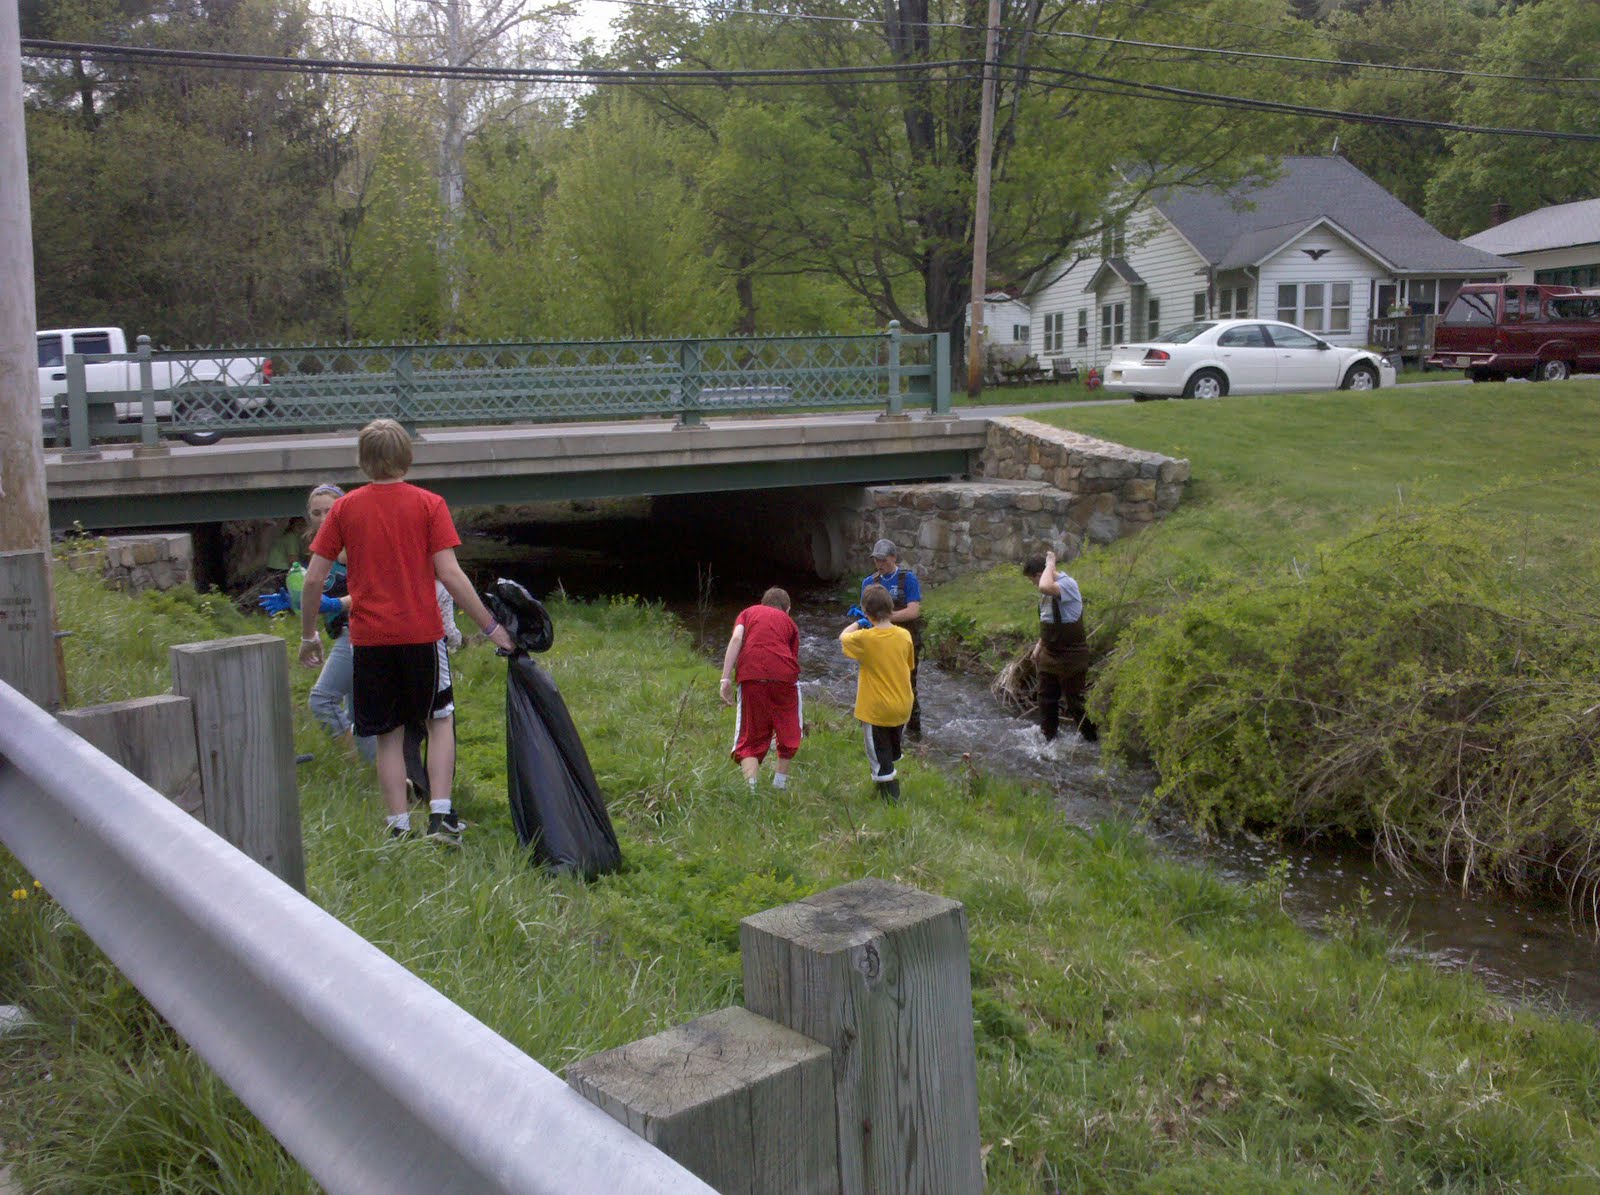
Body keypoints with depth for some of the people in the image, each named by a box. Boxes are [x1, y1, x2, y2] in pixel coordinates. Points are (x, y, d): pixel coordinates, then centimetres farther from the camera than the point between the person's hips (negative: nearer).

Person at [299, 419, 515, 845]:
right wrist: (490, 626, -5)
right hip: (421, 633, -1)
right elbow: (449, 574, -10)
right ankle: (440, 814, 5)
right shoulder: (428, 504, -3)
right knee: (440, 720, 15)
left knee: (389, 734, 9)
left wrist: (308, 635, 14)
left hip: (368, 637, 2)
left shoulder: (345, 508, 3)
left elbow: (314, 579, 2)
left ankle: (400, 827, 10)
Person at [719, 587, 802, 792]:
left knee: (750, 739, 7)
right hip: (784, 674, 0)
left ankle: (751, 786, -11)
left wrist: (726, 679, -1)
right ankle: (780, 783, 24)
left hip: (751, 674, 0)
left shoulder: (748, 612, 24)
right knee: (788, 731, 22)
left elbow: (736, 639, 4)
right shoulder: (789, 621, 27)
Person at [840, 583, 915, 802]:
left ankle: (891, 798, 12)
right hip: (902, 706, 5)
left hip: (876, 711, -5)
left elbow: (843, 637, 1)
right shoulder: (904, 635, -8)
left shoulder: (865, 638, -20)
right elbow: (910, 667, 6)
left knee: (881, 761, 8)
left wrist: (858, 624, 13)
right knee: (892, 751, 26)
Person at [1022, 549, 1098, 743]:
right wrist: (1039, 646, 18)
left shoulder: (1067, 584, -21)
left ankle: (1093, 740, 13)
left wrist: (1050, 565, -27)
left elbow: (1045, 587, -43)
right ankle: (1048, 739, 31)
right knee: (1046, 700, 16)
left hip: (1071, 656, -9)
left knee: (1076, 702, 0)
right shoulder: (1050, 588, 7)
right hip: (1049, 655, 9)